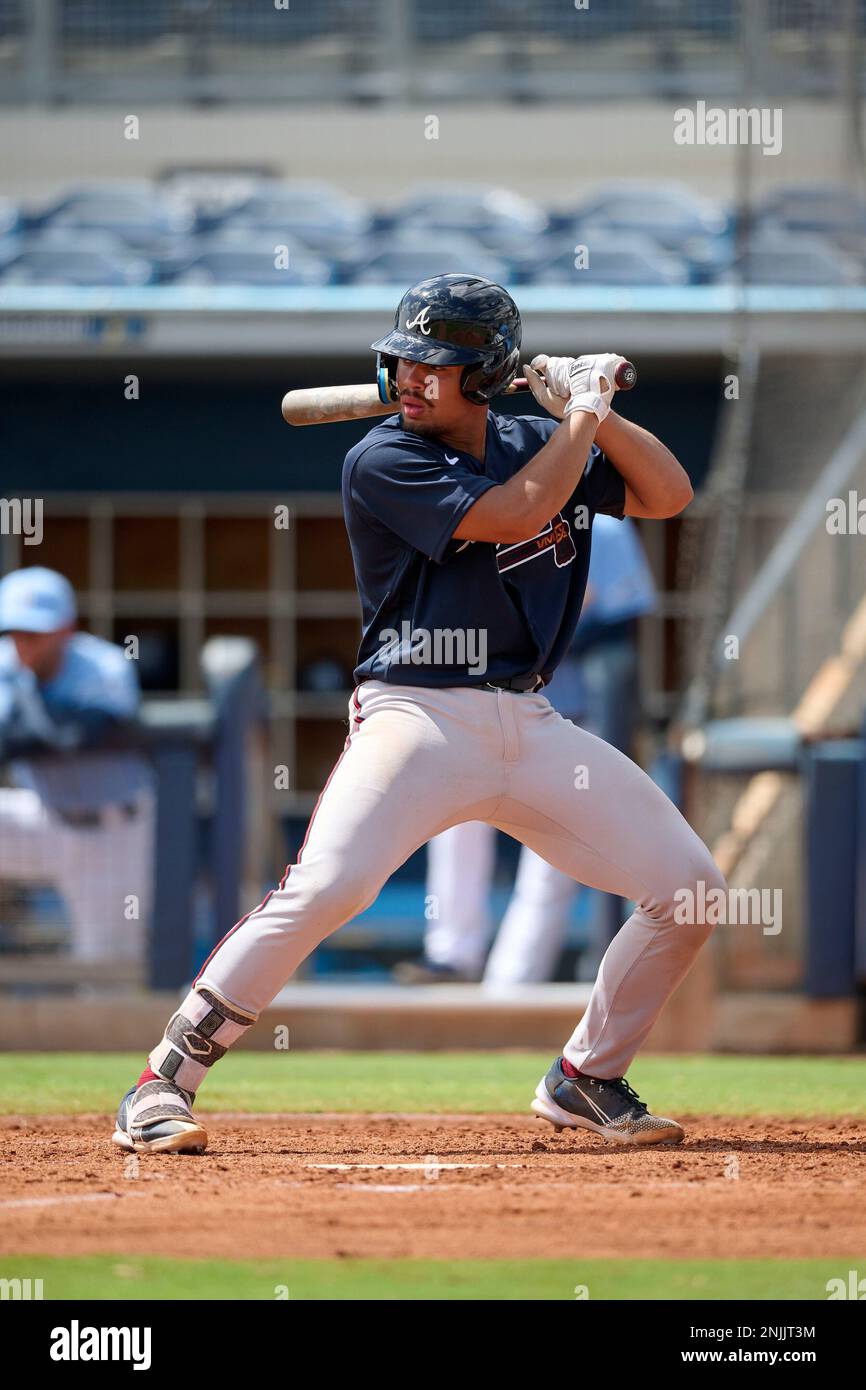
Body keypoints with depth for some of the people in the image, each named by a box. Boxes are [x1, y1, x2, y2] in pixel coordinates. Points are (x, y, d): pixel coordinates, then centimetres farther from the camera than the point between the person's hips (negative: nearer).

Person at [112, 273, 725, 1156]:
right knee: (325, 887, -28)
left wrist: (591, 411, 2)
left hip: (530, 728, 6)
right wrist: (584, 414, -4)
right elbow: (512, 515, -16)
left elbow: (667, 494, 14)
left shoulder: (534, 444, 13)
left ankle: (585, 1080, 19)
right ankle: (160, 1089, -19)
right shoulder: (382, 462, -6)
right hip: (418, 717, -6)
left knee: (689, 886, 2)